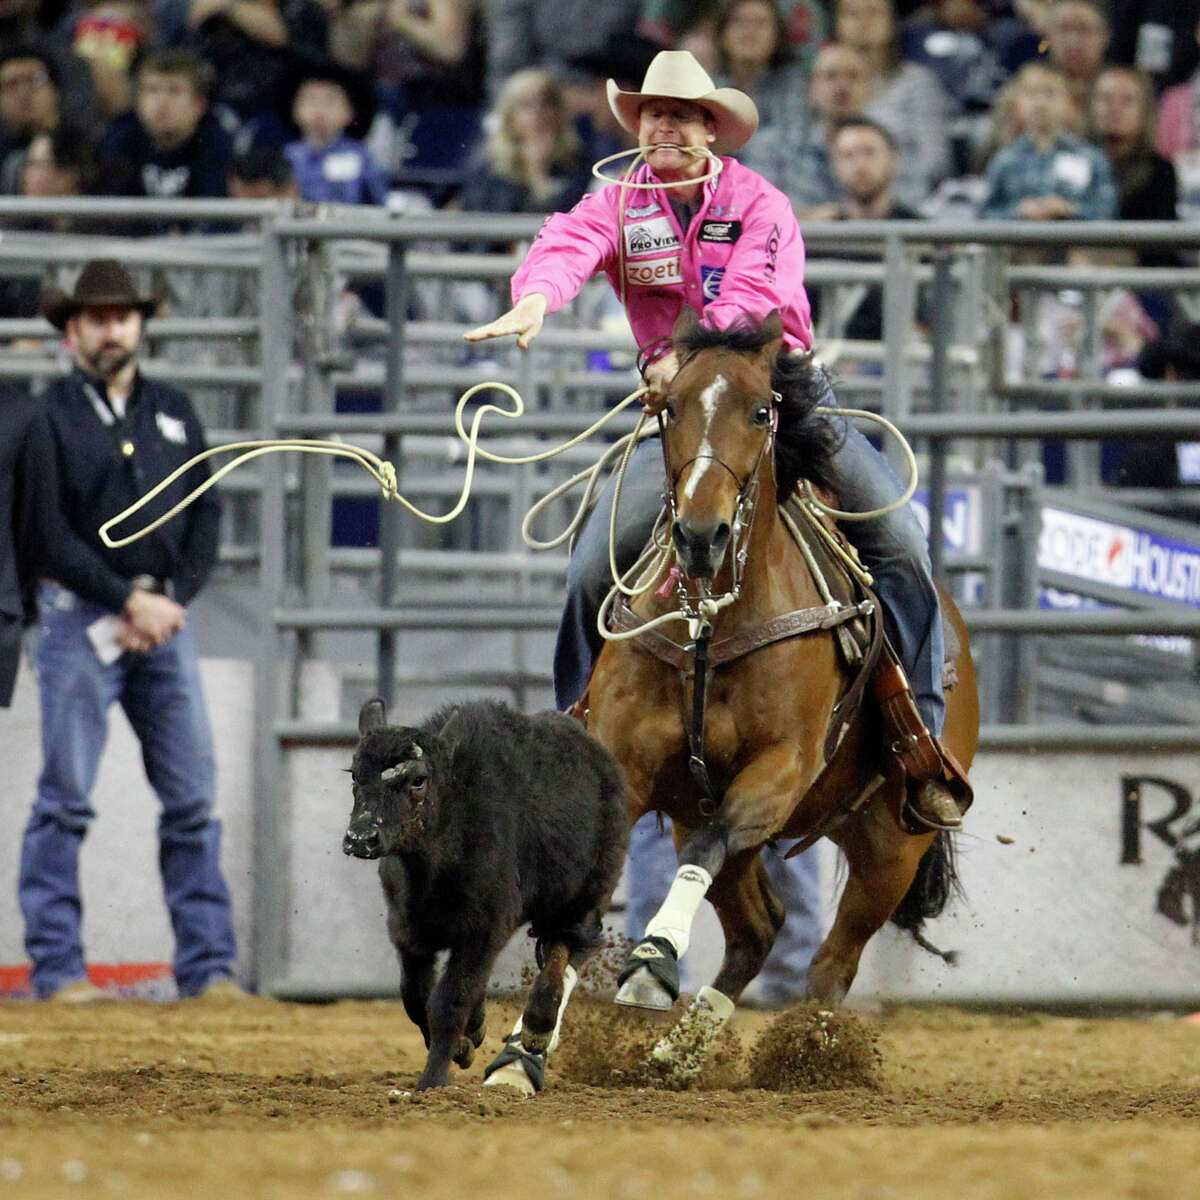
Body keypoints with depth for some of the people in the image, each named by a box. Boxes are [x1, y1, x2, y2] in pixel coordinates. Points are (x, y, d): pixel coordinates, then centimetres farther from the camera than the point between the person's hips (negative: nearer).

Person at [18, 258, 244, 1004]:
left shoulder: (175, 415, 16)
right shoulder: (49, 417, 2)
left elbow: (205, 516, 13)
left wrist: (172, 599, -3)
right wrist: (109, 617, -12)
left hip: (164, 617, 4)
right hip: (80, 621, -4)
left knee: (193, 796, -1)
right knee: (66, 796, -6)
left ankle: (209, 966, 1)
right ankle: (57, 967, -3)